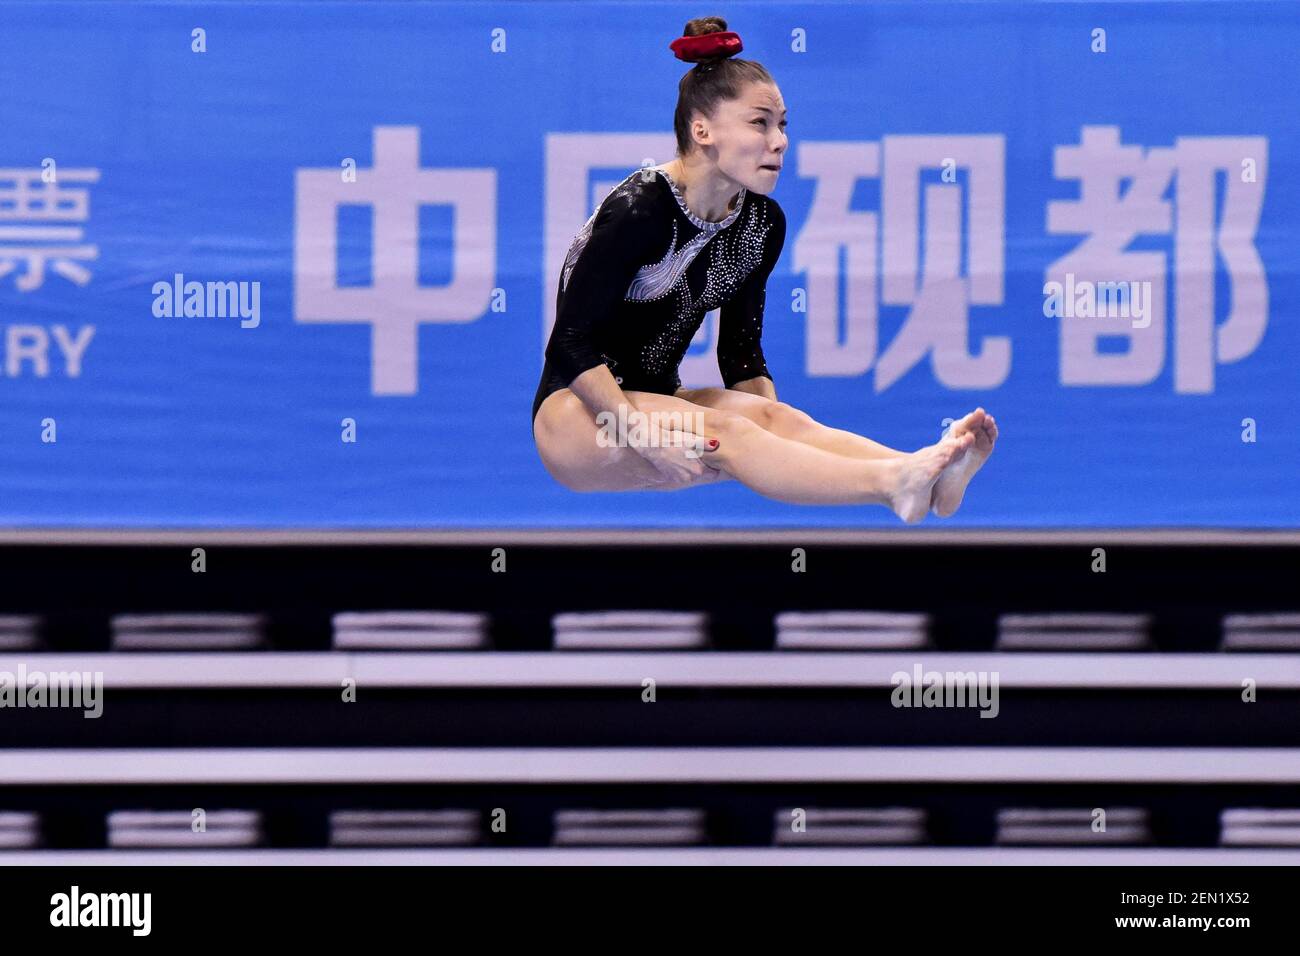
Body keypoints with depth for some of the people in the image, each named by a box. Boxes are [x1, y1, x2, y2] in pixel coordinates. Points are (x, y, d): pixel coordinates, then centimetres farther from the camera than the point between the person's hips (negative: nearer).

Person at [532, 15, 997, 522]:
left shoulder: (762, 223, 3)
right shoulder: (637, 211, -20)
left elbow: (741, 352, 9)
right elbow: (572, 342, -20)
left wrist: (776, 427, -9)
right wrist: (642, 436, -29)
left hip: (657, 401, 6)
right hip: (577, 411, -6)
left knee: (773, 419, -25)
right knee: (728, 433, -33)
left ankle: (927, 479, -51)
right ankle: (893, 484, -57)